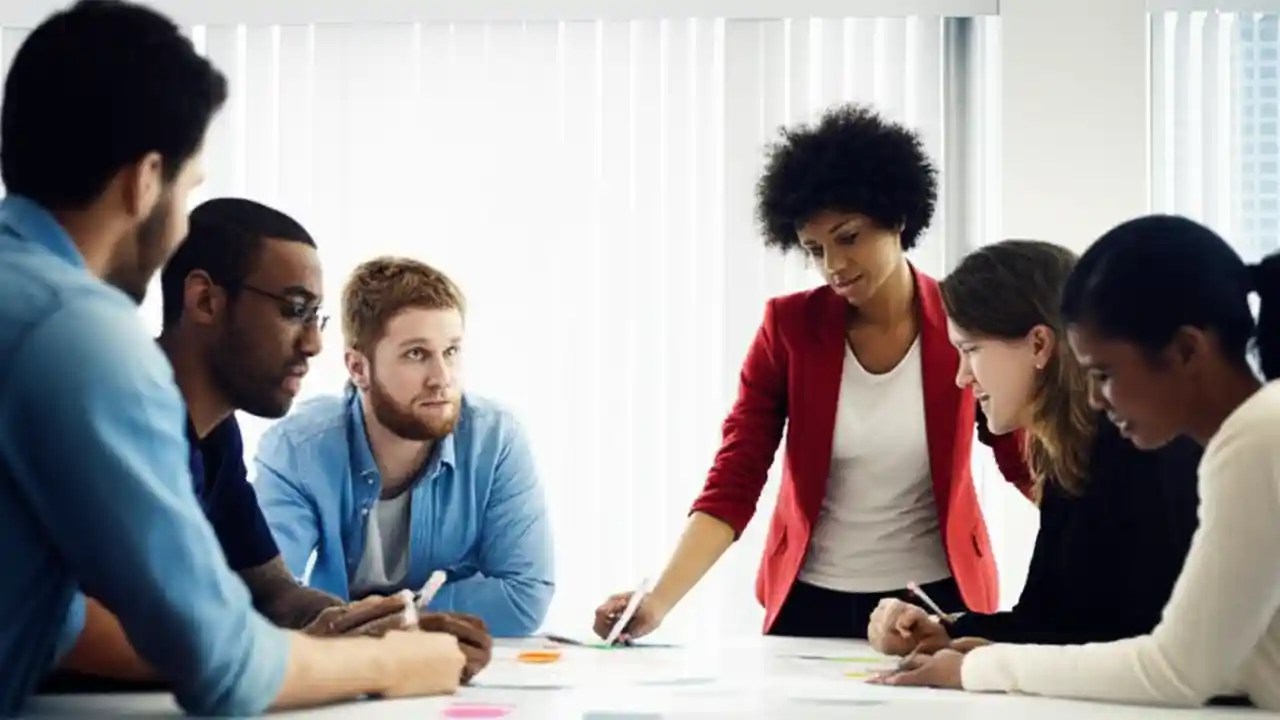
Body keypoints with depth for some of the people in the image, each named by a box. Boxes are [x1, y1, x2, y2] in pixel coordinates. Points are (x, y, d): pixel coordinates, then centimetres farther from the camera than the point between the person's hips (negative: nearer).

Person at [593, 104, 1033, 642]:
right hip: (810, 603, 0)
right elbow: (733, 484, -11)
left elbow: (1024, 464, 5)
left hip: (936, 602, 0)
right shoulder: (787, 328, -8)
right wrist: (659, 601, -24)